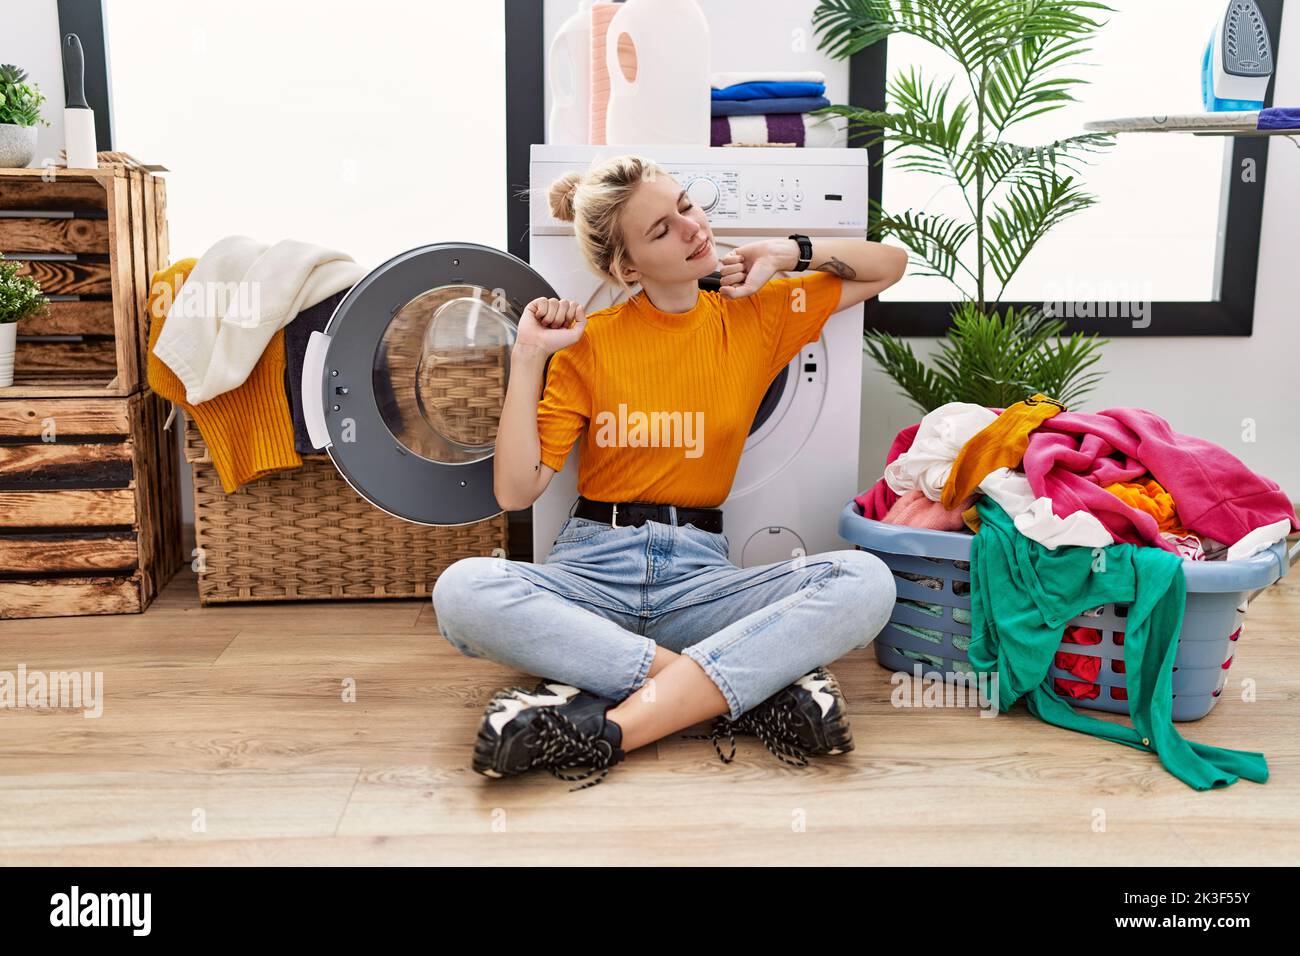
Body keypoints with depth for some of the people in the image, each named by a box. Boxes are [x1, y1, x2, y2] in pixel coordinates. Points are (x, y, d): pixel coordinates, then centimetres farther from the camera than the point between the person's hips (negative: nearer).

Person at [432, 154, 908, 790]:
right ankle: (754, 678, -31)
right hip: (593, 566, -1)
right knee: (463, 590, -33)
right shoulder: (589, 340, 2)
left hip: (698, 575, 1)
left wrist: (787, 252, 4)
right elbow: (516, 491, -4)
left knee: (866, 581, -28)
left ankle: (608, 727, -35)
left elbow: (891, 264, 19)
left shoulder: (757, 316, 8)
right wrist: (528, 356, -8)